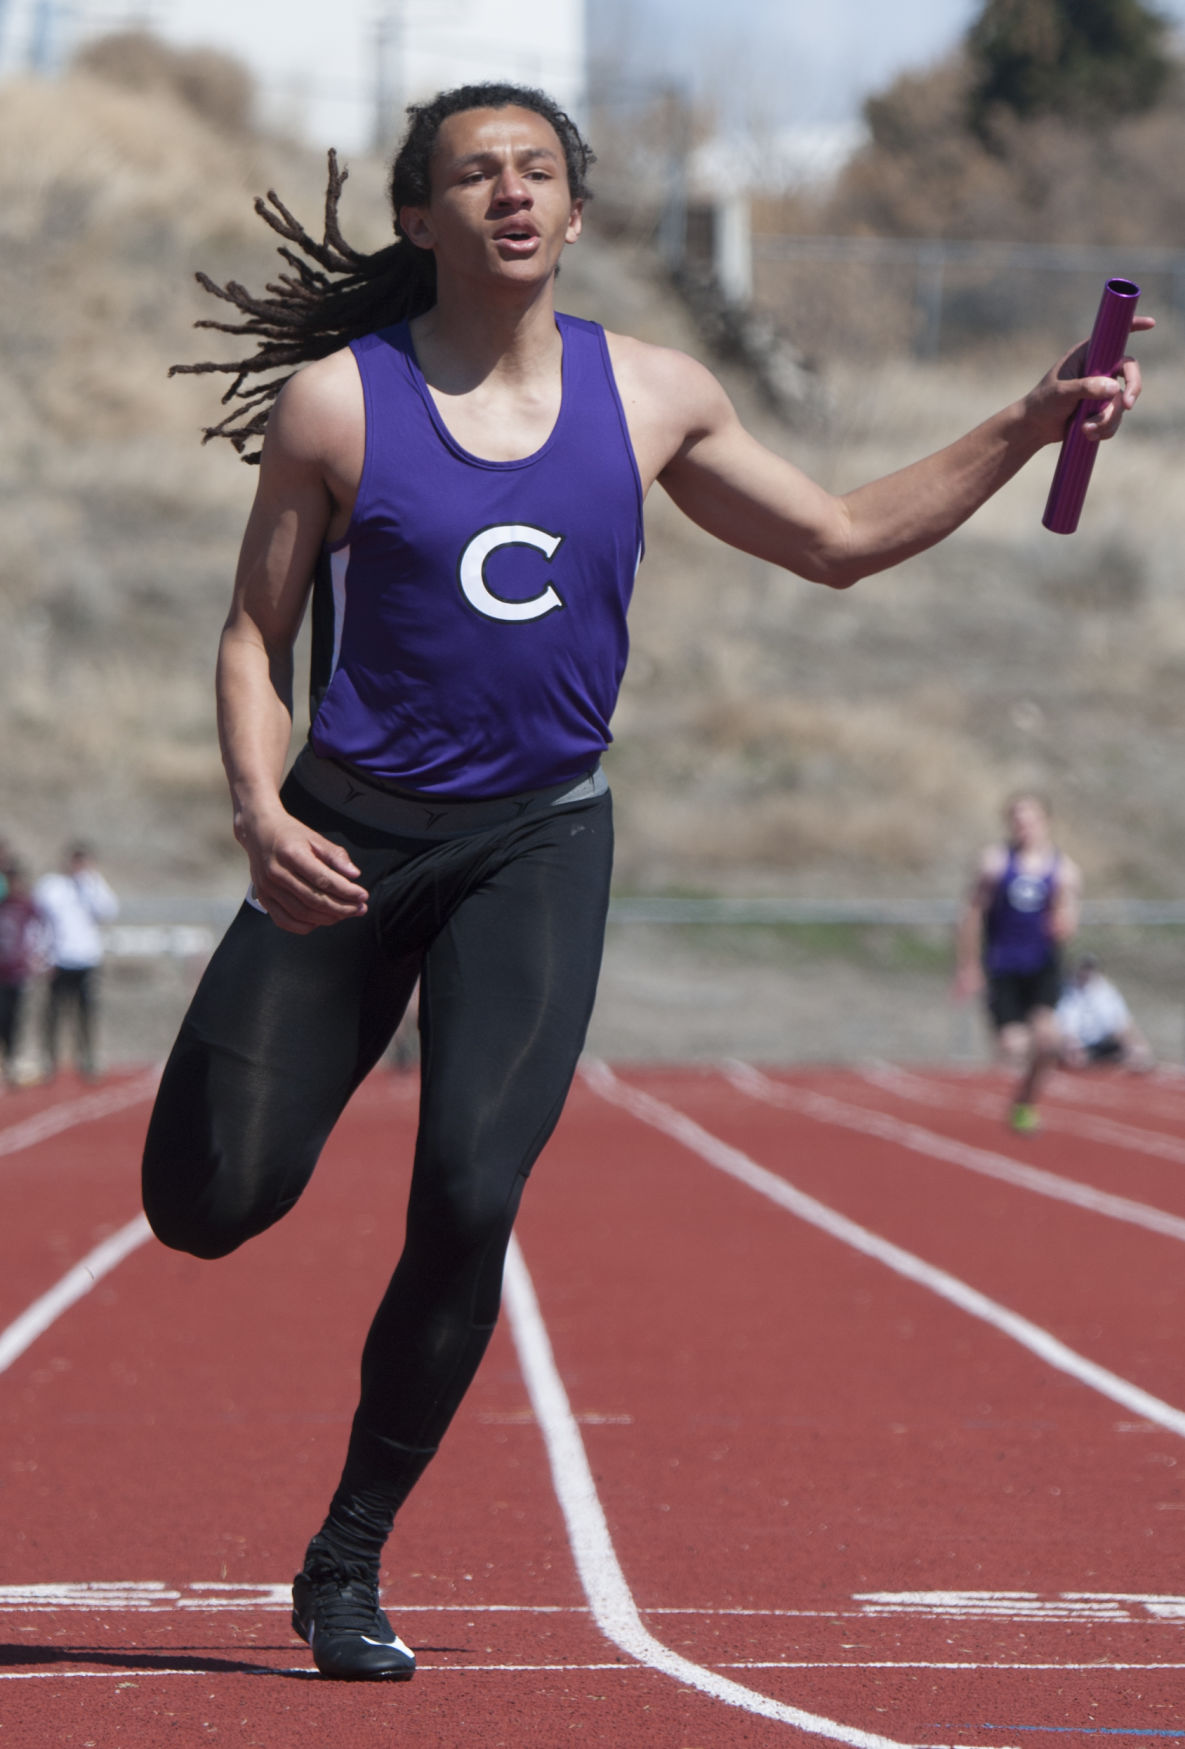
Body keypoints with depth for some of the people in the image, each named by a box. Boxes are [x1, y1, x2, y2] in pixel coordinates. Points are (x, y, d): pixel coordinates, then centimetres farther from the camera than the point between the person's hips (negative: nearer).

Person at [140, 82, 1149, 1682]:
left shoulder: (651, 397, 5)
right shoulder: (337, 403, -4)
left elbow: (841, 542, 15)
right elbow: (256, 637, 1)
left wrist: (1022, 433, 5)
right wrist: (260, 811, -16)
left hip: (538, 842, 1)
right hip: (353, 831, -1)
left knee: (471, 1199, -16)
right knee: (212, 1206, -5)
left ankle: (350, 1562, 1)